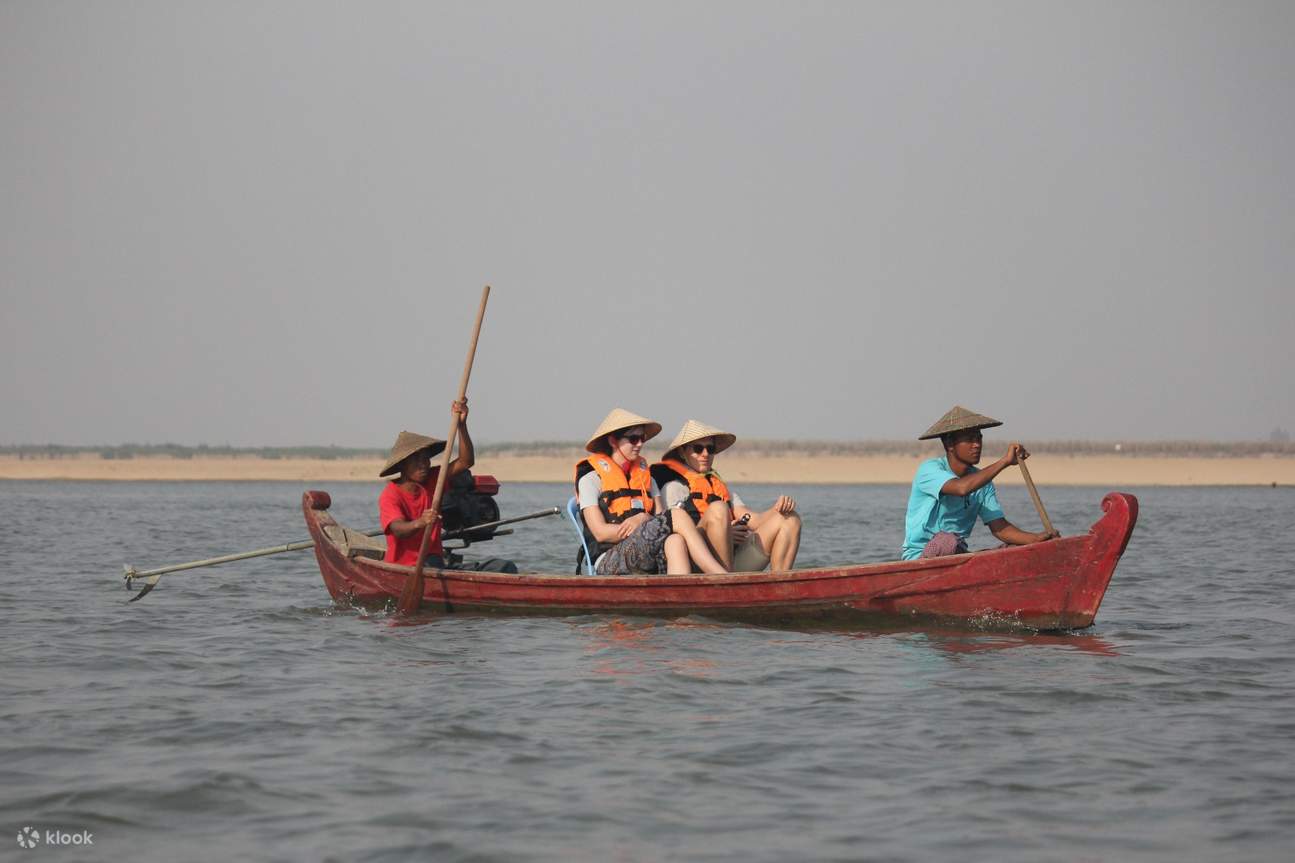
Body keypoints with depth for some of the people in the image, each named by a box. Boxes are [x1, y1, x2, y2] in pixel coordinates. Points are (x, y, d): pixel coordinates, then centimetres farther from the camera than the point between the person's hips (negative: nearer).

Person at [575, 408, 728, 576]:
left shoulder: (645, 476, 24)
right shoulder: (591, 479, 5)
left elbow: (661, 516, 11)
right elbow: (601, 532, -7)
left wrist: (644, 519, -11)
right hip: (608, 561, -5)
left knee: (675, 542, -33)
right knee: (678, 516, -25)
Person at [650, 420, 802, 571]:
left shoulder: (722, 487, 31)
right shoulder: (674, 487, 9)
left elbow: (753, 521, 21)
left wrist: (778, 508, 0)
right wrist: (723, 532, -17)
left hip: (735, 562, 7)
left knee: (790, 518, -1)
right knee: (717, 509, -32)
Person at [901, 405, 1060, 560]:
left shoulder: (983, 483, 8)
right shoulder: (929, 469, -13)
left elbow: (998, 526, -1)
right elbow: (961, 488, -34)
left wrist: (1037, 539, -20)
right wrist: (1005, 461, -32)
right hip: (919, 558, -6)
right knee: (947, 541, -38)